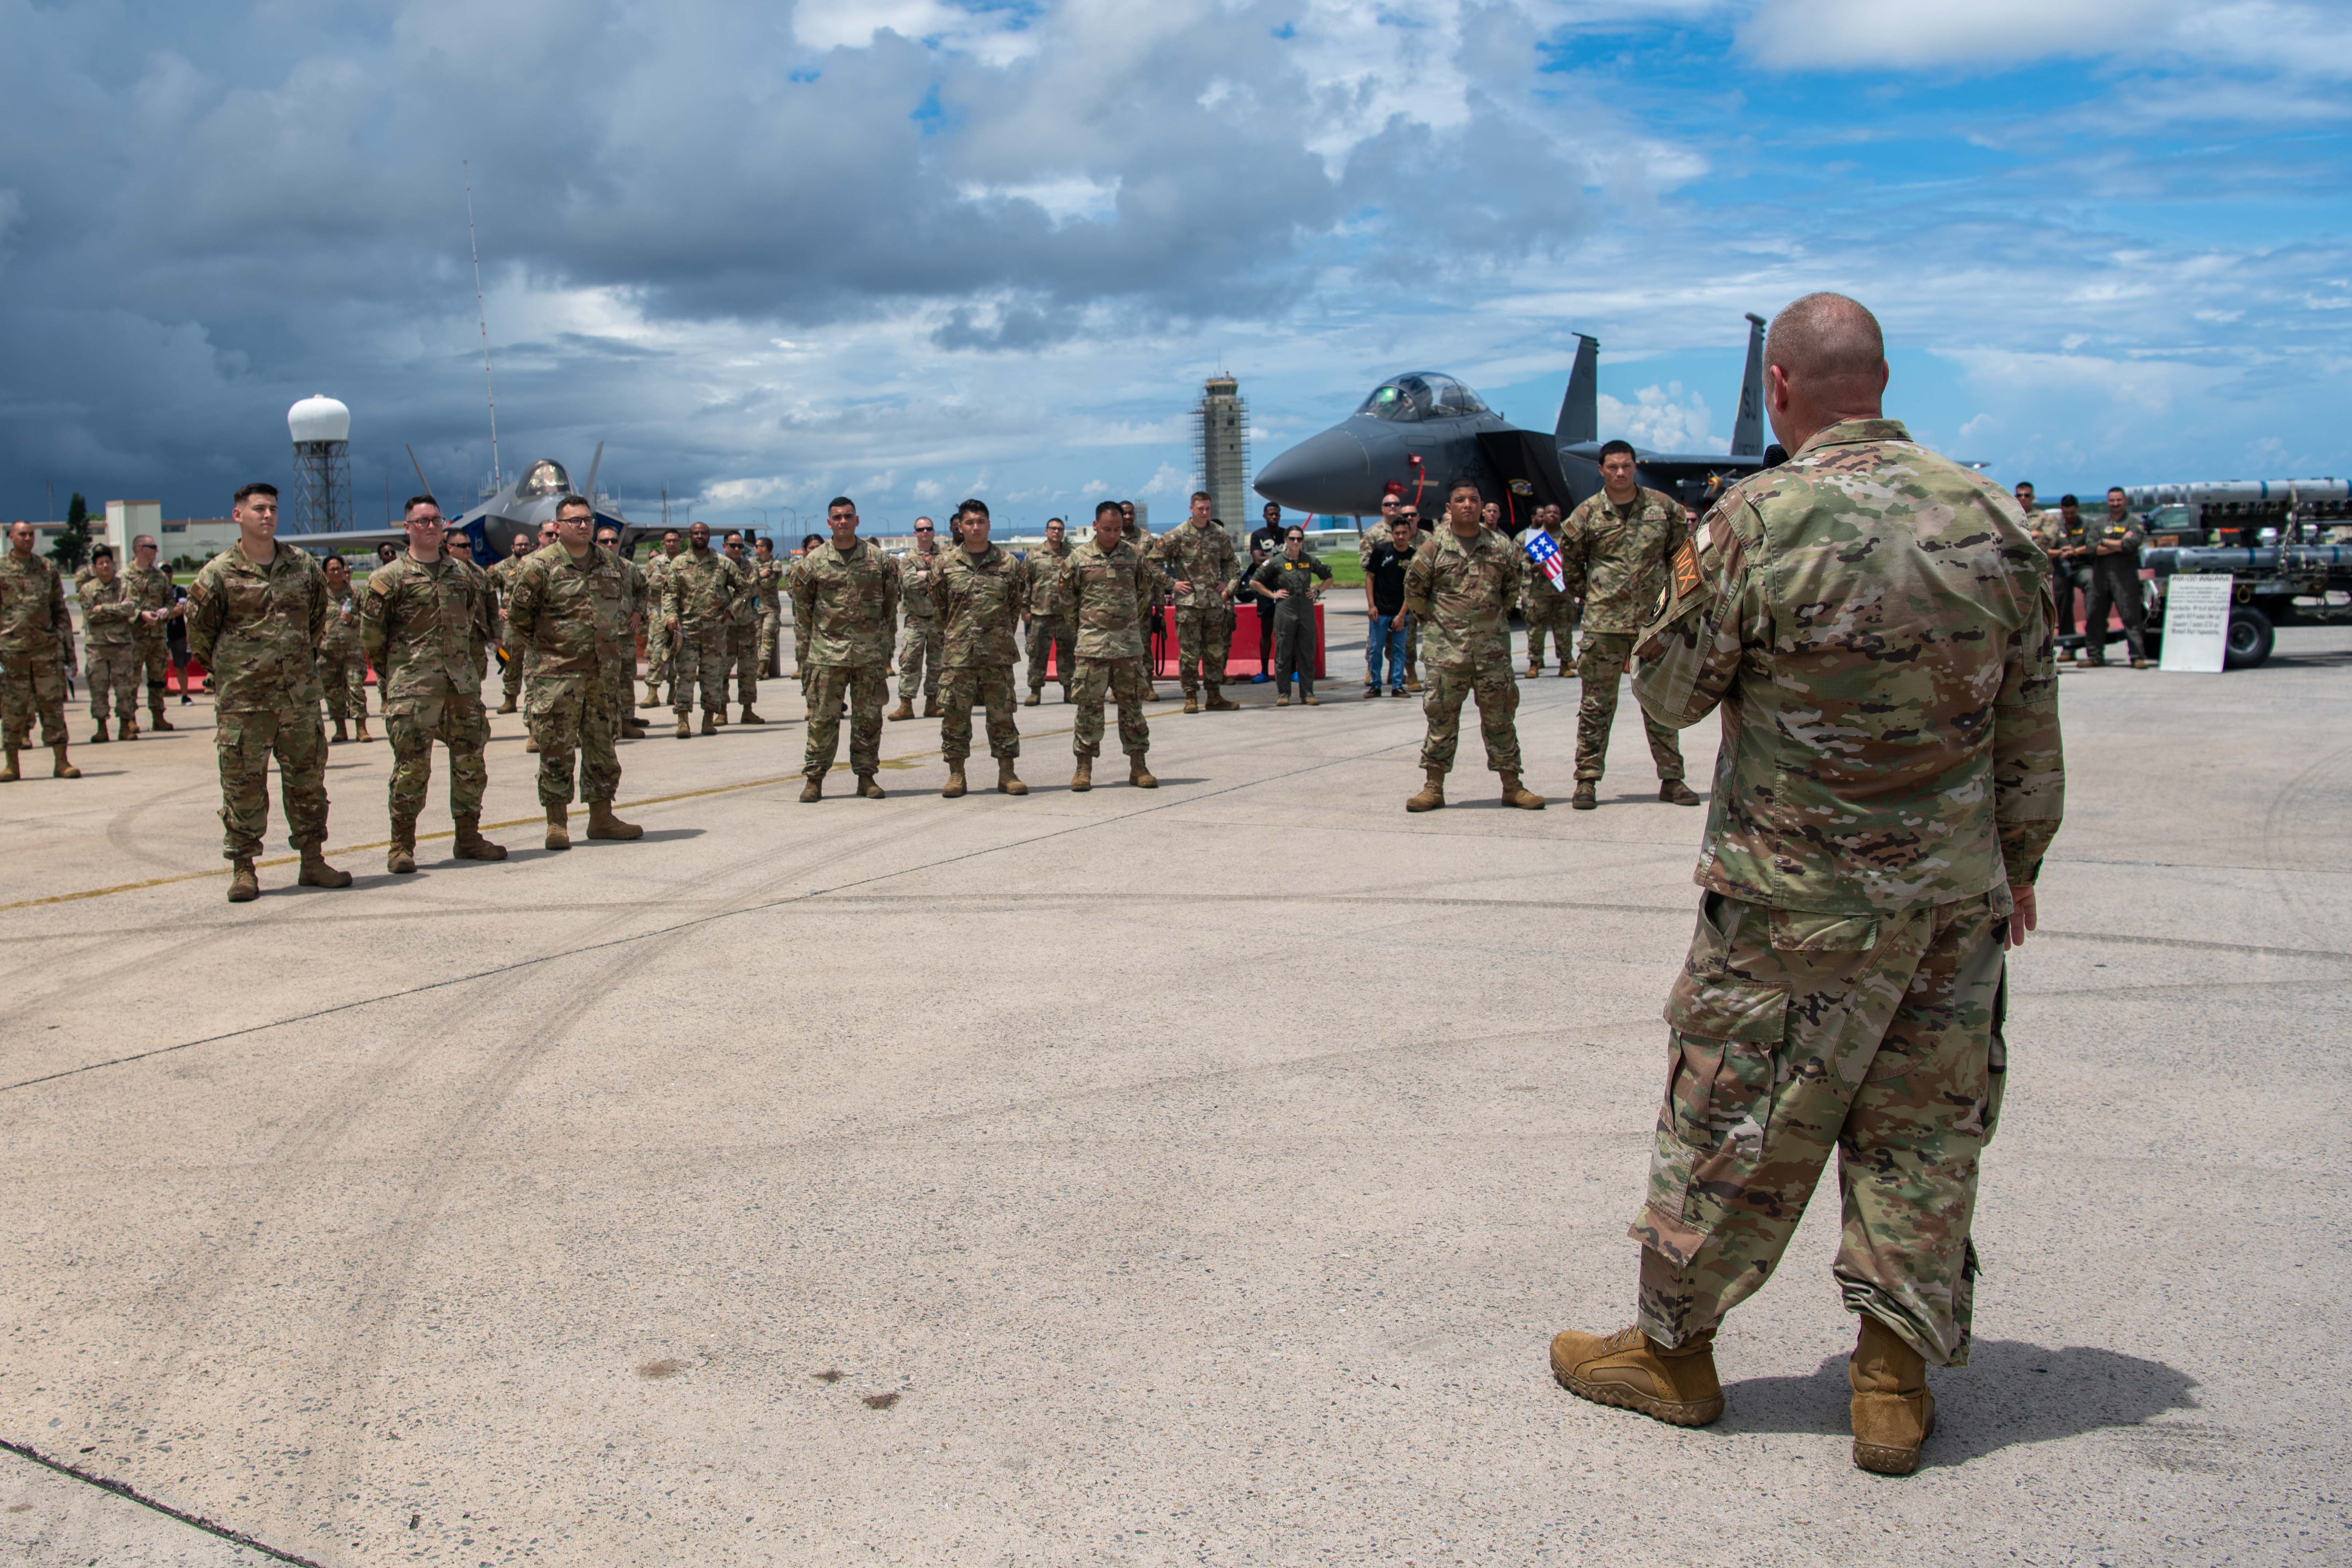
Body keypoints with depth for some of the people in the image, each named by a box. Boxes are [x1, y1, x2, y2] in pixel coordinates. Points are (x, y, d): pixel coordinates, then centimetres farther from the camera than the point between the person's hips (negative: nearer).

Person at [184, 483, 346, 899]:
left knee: (308, 779, 8)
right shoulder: (218, 574, -3)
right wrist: (227, 671, 9)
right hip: (242, 700, -3)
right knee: (243, 785, 1)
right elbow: (199, 632, 5)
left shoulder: (304, 568, 7)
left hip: (300, 695, 3)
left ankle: (313, 861, 17)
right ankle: (243, 869, 9)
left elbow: (318, 619, 21)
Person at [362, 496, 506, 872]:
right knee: (412, 766, -6)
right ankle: (401, 845, 3)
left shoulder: (463, 573, 13)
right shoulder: (389, 578, -1)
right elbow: (371, 636, 1)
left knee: (471, 762, 7)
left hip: (463, 685, 5)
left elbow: (478, 626, 20)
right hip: (413, 688, -5)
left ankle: (469, 838, 18)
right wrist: (391, 676, 3)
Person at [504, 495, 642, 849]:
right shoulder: (539, 565, -8)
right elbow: (517, 613, -4)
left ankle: (602, 818, 18)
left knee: (602, 746, 9)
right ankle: (557, 823, 7)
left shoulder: (611, 563, 8)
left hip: (603, 671, 5)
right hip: (558, 674, -5)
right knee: (557, 748, -1)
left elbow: (624, 603, 23)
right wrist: (543, 647, 3)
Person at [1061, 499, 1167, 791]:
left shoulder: (1134, 555, 3)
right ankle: (1084, 769, 5)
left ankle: (1138, 767, 12)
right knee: (1089, 706, -1)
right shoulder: (1079, 558, 0)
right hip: (1092, 643, -2)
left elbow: (1149, 586, 18)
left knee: (1132, 704, 6)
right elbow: (1067, 594, 12)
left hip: (1129, 643, 2)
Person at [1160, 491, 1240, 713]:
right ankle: (1191, 697, 4)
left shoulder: (1220, 534, 8)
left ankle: (1214, 697, 15)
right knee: (1189, 651, -3)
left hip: (1214, 601, 4)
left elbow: (1230, 560, 25)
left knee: (1216, 650, 7)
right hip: (1189, 601, -4)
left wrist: (1226, 581, 12)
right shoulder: (1178, 535, -4)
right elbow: (1155, 561, 1)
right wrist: (1172, 584, -4)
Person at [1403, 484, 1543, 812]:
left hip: (1493, 643, 2)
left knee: (1499, 714, 5)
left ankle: (1512, 787, 11)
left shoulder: (1501, 547, 6)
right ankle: (1434, 788, 7)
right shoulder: (1434, 547, 0)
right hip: (1447, 645, -2)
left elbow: (1512, 587, 20)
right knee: (1442, 714, 0)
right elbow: (1414, 588, 9)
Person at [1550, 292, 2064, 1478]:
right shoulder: (1991, 516, 1)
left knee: (1731, 1122, 8)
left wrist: (1684, 589, 15)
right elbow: (2031, 729, 6)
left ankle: (1673, 1349, 23)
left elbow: (1670, 692, -3)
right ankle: (1896, 1376, 22)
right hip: (1957, 890, 5)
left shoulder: (1759, 520, -14)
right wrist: (2017, 866, 17)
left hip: (1794, 899, -4)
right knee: (1924, 1130, 14)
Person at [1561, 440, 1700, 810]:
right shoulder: (1587, 513, 0)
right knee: (1597, 705, 1)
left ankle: (1672, 779, 15)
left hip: (1654, 619, 2)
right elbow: (1569, 561, 12)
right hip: (1604, 622, -1)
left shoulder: (1663, 507, 4)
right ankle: (1587, 780, 7)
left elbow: (1681, 553, 15)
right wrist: (1587, 594, 8)